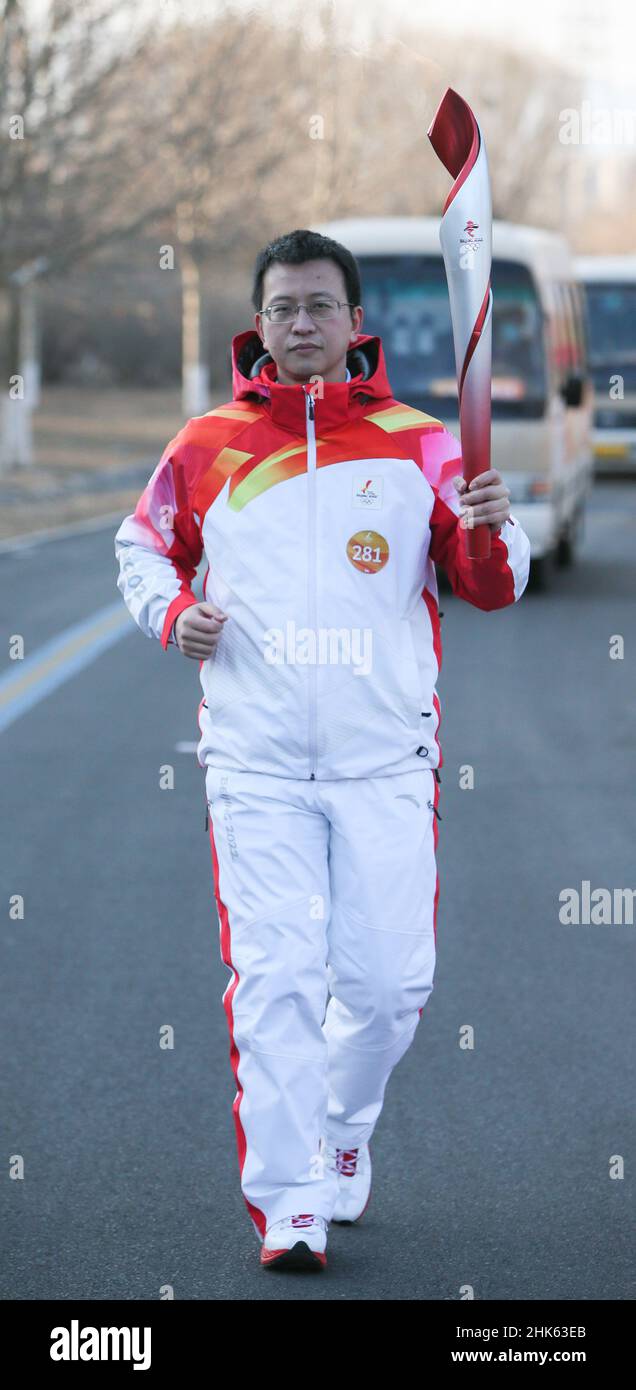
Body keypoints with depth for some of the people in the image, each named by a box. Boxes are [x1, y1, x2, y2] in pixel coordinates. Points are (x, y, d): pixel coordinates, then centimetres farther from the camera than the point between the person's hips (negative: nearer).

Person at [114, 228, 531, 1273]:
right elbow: (144, 542, 22)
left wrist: (491, 533, -15)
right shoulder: (207, 446, 7)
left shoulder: (416, 443, 6)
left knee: (389, 980, -1)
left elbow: (490, 589, 7)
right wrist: (170, 611, 2)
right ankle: (288, 1205, -1)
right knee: (274, 979, -7)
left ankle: (341, 1126, 30)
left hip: (386, 762, 0)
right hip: (256, 764, 0)